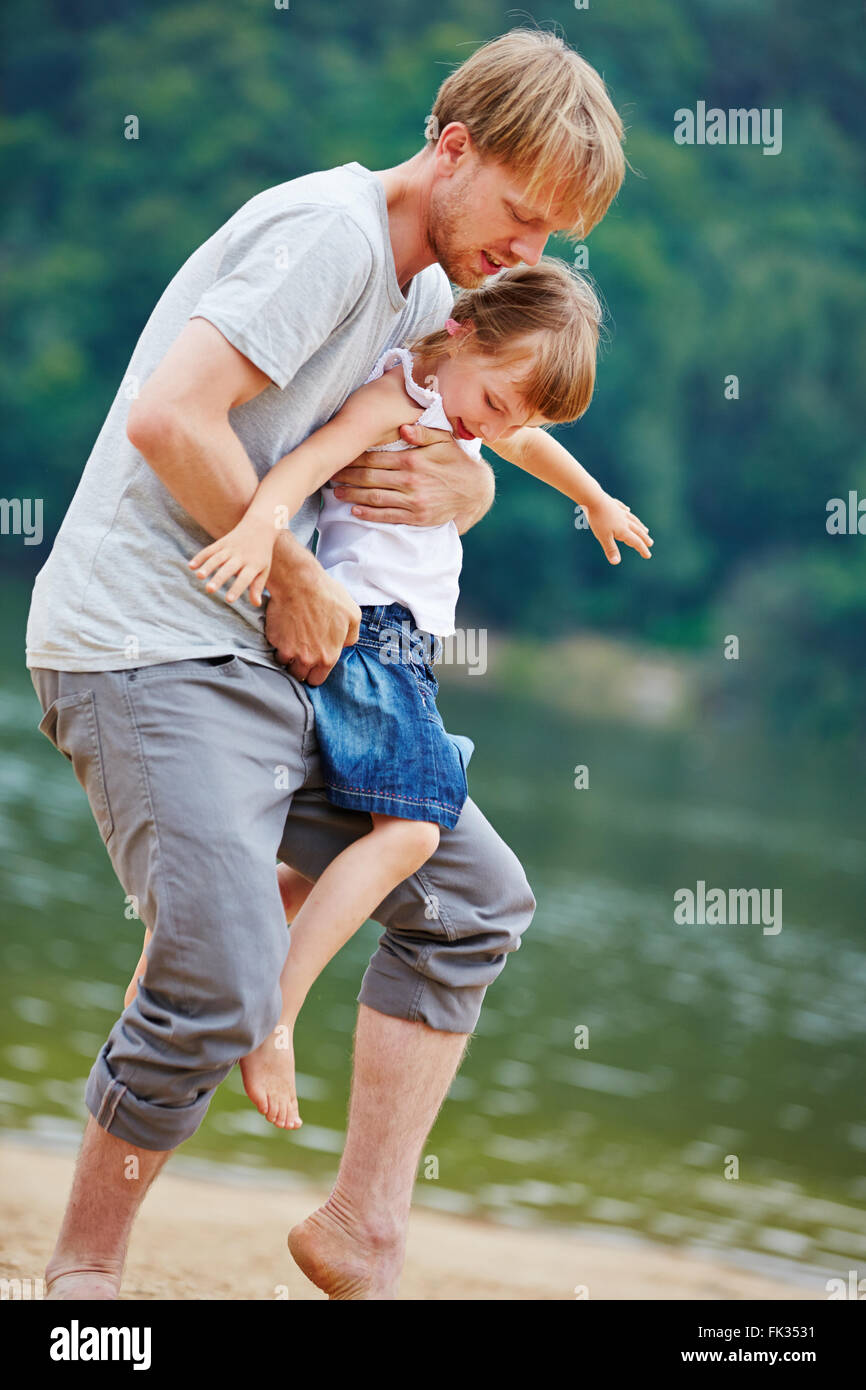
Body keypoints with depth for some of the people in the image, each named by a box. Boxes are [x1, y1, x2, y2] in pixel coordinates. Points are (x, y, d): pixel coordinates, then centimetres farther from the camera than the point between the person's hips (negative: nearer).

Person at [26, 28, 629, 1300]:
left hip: (271, 665, 10)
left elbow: (472, 468, 27)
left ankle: (364, 1228, 13)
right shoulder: (330, 231, -14)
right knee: (225, 981, -20)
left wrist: (459, 492, 1)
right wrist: (298, 579, -14)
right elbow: (167, 419, -24)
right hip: (147, 653, -10)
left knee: (474, 896, 9)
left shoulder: (429, 293, 16)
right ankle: (84, 1267, 1)